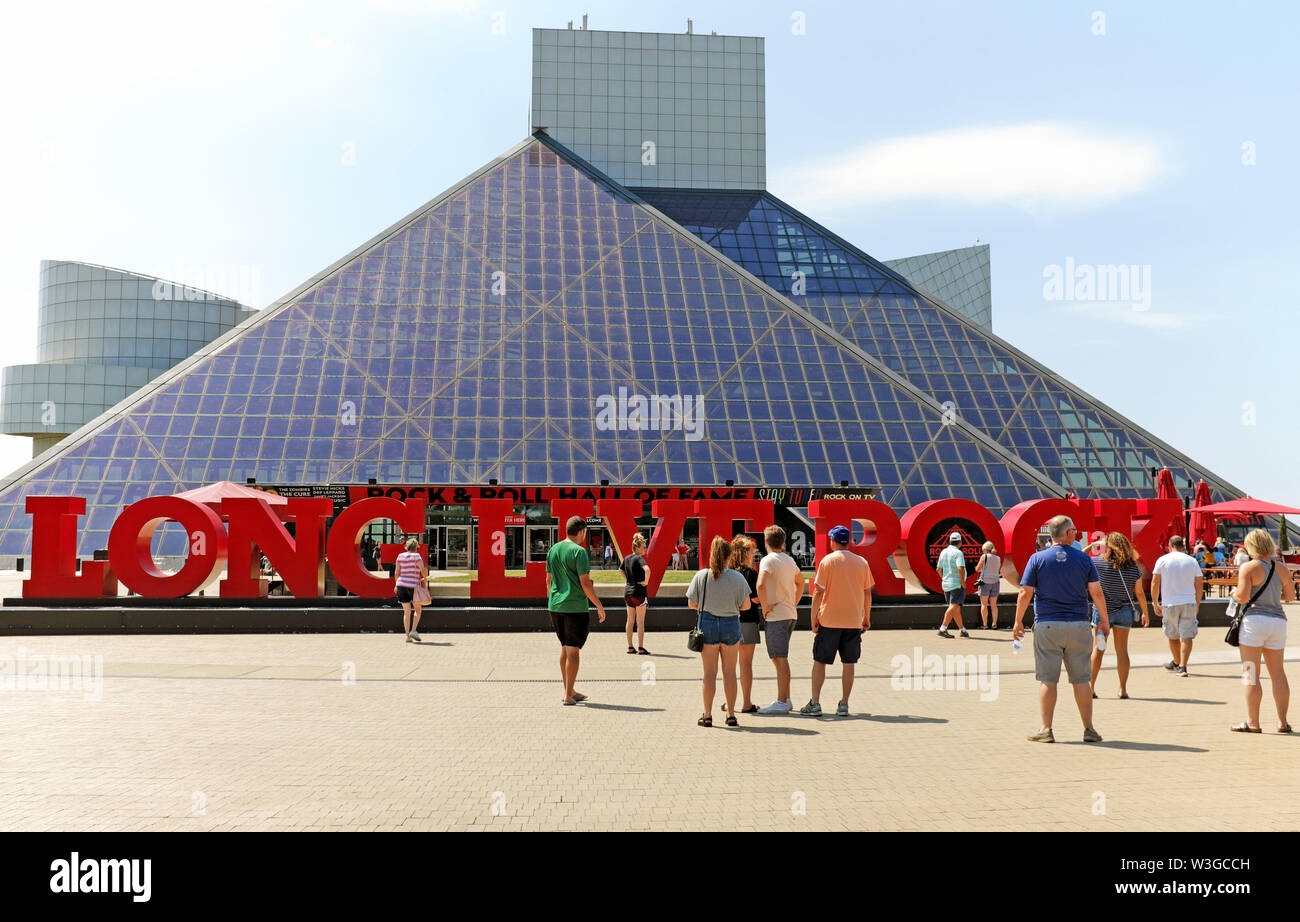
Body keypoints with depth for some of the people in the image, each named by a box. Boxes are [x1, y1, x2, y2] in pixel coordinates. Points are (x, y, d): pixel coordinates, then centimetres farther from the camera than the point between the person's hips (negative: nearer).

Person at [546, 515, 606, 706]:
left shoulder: (553, 550, 10)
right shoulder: (579, 551, -12)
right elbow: (585, 583, -15)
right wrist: (599, 605, -7)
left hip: (555, 606, 7)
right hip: (575, 606, -7)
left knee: (565, 648, 16)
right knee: (573, 650, -2)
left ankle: (570, 691, 23)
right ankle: (568, 694, 0)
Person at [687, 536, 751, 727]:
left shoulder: (701, 576, -5)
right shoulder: (737, 578, -5)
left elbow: (691, 603, -1)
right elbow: (746, 605, -2)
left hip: (707, 623, 0)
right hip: (731, 625, 0)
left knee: (709, 672, 6)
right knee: (729, 671, 9)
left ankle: (707, 715, 8)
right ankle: (731, 715, 13)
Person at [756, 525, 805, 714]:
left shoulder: (768, 560, -12)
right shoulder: (789, 560, 14)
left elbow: (760, 585, -28)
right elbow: (800, 582, 30)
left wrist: (765, 606, -16)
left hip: (775, 615, -8)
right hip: (790, 614, 8)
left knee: (780, 659, -7)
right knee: (781, 658, 16)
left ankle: (781, 703, -5)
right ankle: (786, 700, 20)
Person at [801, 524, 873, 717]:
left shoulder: (828, 561, -6)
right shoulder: (861, 562, 5)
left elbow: (818, 592, -9)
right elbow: (867, 593, 9)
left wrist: (814, 618, -3)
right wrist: (866, 617, 18)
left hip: (829, 620, -3)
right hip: (853, 620, 3)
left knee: (819, 661, 5)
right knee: (848, 663, 8)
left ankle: (815, 704, 4)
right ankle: (844, 705, 8)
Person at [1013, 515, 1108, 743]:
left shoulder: (1038, 559, -2)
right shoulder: (1084, 559, 1)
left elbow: (1025, 594, -4)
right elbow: (1096, 592, 1)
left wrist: (1018, 622, 6)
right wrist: (1104, 620, 13)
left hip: (1047, 626, -1)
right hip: (1078, 626, 1)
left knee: (1047, 679, 2)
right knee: (1081, 679, 9)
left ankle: (1046, 729, 1)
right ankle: (1089, 729, 13)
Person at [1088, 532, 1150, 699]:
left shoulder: (1097, 563, -11)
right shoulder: (1133, 568, -3)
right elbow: (1140, 593, 2)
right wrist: (1145, 613, 14)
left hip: (1102, 610, -1)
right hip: (1124, 611, 2)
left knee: (1097, 649, 6)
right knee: (1122, 650, 6)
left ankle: (1090, 687, 6)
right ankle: (1123, 689, 8)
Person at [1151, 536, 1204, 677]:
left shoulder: (1162, 560, 0)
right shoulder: (1192, 561, 5)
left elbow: (1155, 583, -2)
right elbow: (1199, 584, 7)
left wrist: (1155, 603, 7)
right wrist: (1197, 604, 18)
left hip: (1169, 603, -1)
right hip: (1189, 603, 1)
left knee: (1173, 636, 15)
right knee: (1186, 636, -2)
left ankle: (1177, 662, 32)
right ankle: (1182, 666, -12)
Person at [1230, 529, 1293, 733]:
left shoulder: (1249, 567, -9)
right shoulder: (1282, 568, 8)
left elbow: (1243, 598, -16)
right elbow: (1290, 596, 18)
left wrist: (1234, 592, 5)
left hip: (1254, 619, -6)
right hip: (1278, 621, 6)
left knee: (1251, 674, -2)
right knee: (1278, 674, 12)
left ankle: (1252, 722, -2)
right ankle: (1282, 722, 13)